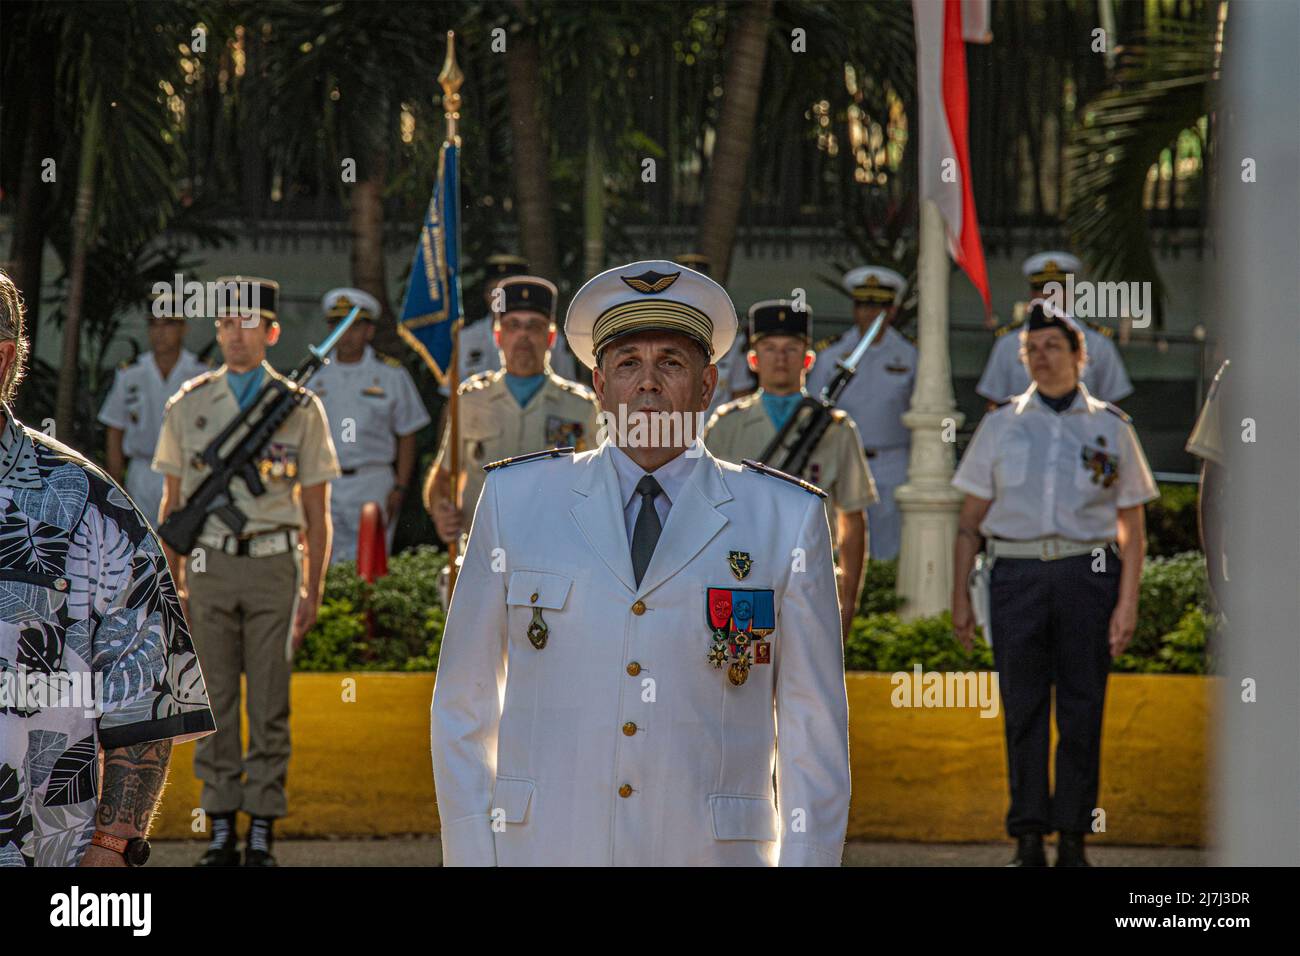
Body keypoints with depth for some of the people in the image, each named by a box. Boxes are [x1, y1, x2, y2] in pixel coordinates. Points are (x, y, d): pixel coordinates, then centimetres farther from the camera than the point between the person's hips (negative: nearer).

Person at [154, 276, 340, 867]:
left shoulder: (300, 407, 4)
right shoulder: (188, 405, 8)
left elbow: (316, 511, 6)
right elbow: (172, 501, 13)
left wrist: (313, 591, 1)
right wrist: (171, 583, 8)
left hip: (273, 567, -1)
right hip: (210, 567, 1)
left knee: (270, 707, 0)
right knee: (214, 706, 3)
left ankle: (262, 835, 6)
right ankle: (221, 834, 8)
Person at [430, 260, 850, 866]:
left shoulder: (786, 520, 5)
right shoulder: (514, 499, 7)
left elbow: (815, 732, 5)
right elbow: (464, 707, 10)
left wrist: (807, 860, -2)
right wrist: (472, 858, 3)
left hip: (711, 852, 0)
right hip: (545, 851, 1)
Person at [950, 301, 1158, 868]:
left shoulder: (1111, 428, 9)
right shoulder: (1000, 426, 12)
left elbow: (1132, 526, 8)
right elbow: (971, 518, 13)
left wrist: (1127, 604, -1)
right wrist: (960, 596, 6)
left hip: (1087, 575, -1)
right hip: (1016, 576, 1)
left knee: (1082, 714, 0)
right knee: (1023, 712, 1)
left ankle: (1073, 840, 7)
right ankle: (1028, 840, 7)